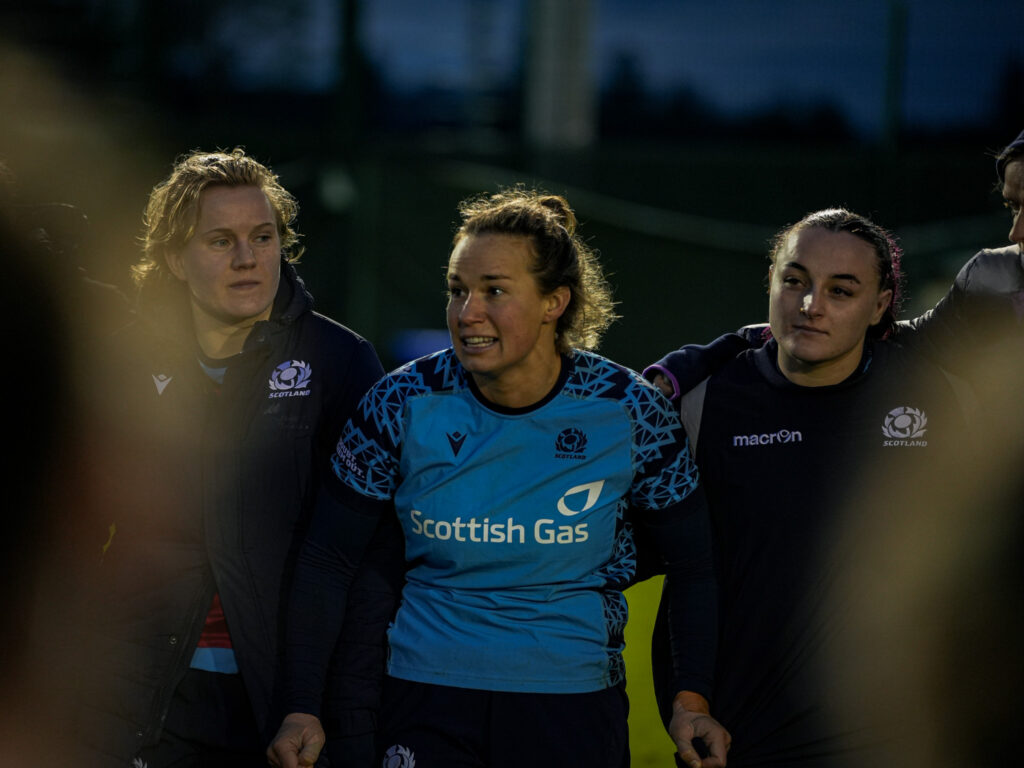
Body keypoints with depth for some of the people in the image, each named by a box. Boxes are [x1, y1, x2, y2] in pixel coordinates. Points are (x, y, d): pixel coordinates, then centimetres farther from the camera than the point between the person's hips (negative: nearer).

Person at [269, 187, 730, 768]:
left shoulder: (629, 414, -9)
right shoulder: (404, 405, -8)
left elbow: (692, 565, 3)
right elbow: (328, 562, 0)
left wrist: (693, 699, -7)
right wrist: (305, 709, -7)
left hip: (576, 702, 0)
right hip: (428, 694, 0)